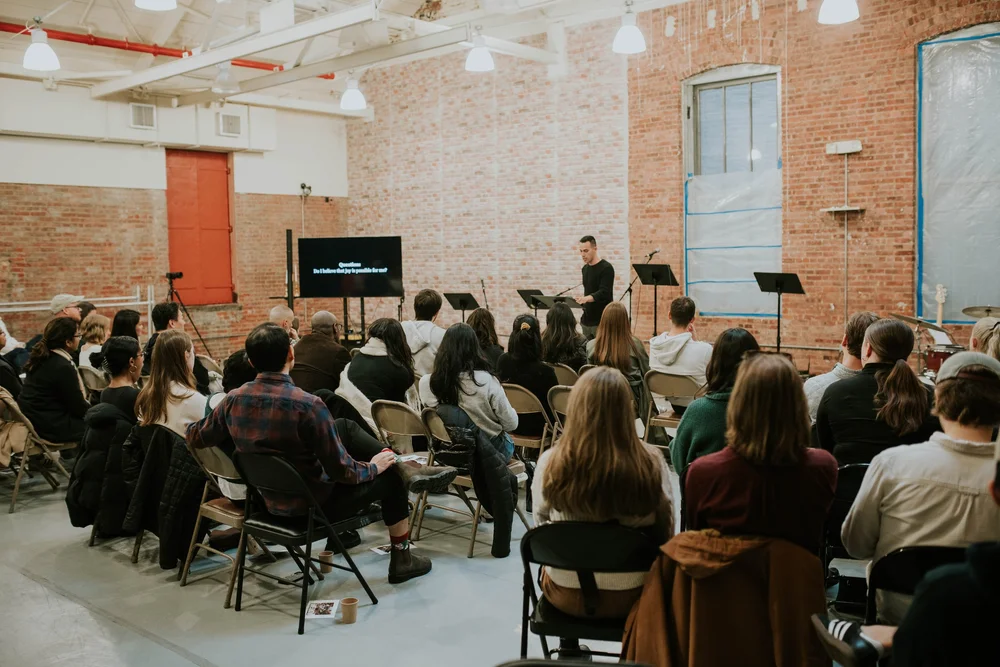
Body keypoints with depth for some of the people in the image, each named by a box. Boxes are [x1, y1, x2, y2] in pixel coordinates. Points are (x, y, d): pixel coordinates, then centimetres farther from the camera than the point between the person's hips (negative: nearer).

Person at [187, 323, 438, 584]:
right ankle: (401, 559, 27)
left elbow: (196, 437, 5)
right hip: (313, 504, -6)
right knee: (390, 473, 15)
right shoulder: (307, 405, -31)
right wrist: (372, 467, -4)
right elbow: (341, 470, -24)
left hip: (270, 499, 6)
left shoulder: (233, 399, -13)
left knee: (345, 428, 20)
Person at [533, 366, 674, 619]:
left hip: (565, 595, 0)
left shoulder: (551, 463, -21)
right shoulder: (651, 463, -22)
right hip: (629, 596, 0)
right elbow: (665, 534, -6)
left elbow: (541, 524, -2)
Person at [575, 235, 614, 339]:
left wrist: (586, 298, -40)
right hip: (587, 321, 7)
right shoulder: (585, 269, 13)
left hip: (602, 322, -7)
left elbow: (604, 293, -22)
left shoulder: (606, 268, -11)